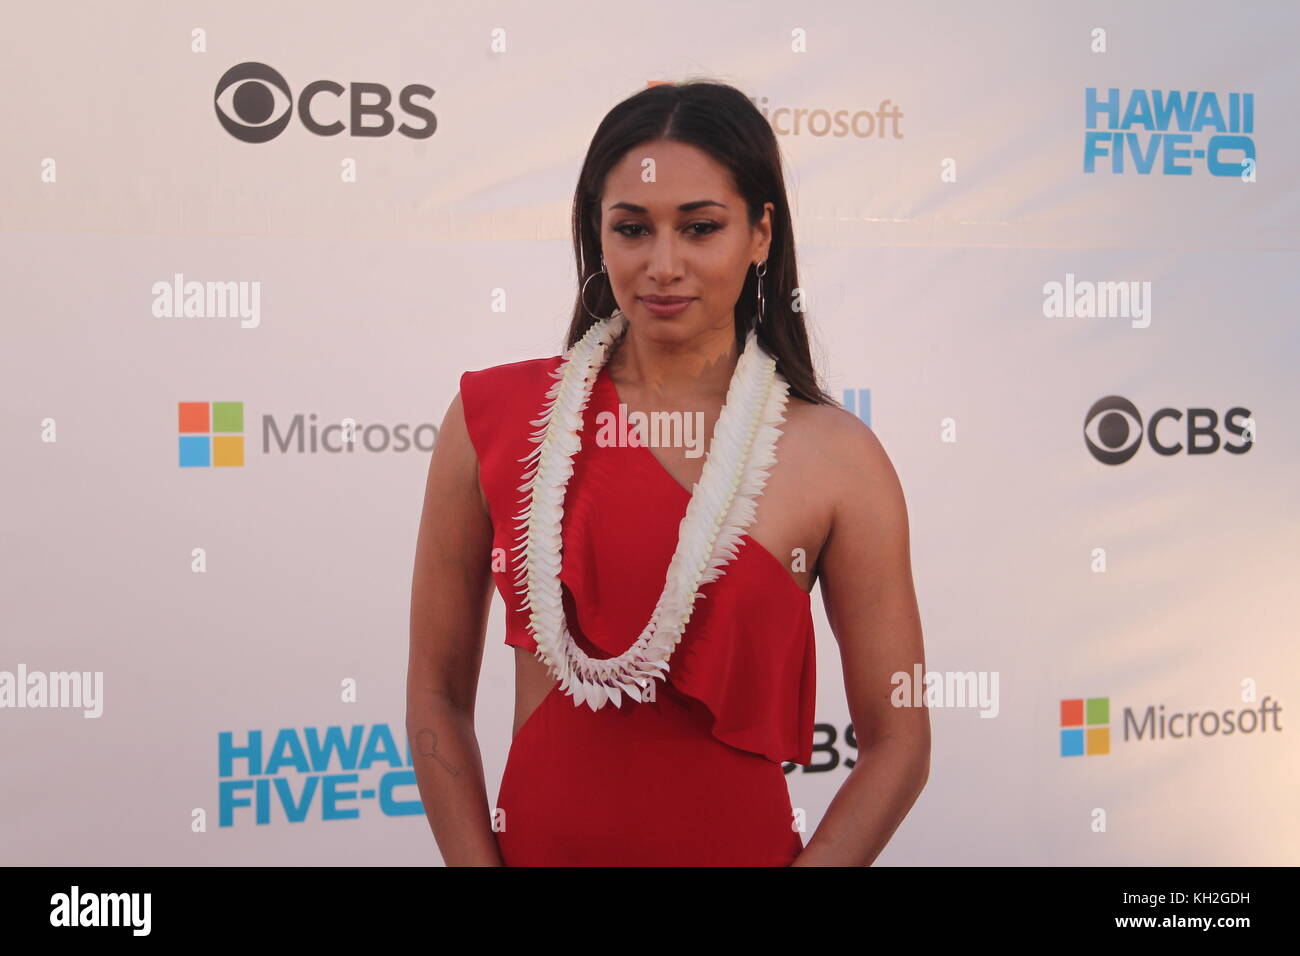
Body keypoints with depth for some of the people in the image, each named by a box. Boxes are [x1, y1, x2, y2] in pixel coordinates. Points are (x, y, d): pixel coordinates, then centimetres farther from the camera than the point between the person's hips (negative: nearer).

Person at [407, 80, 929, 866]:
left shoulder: (835, 459, -11)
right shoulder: (494, 418, -7)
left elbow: (897, 745, -6)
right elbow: (437, 696, -2)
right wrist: (478, 863, -9)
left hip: (742, 846, -1)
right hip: (535, 844, 1)